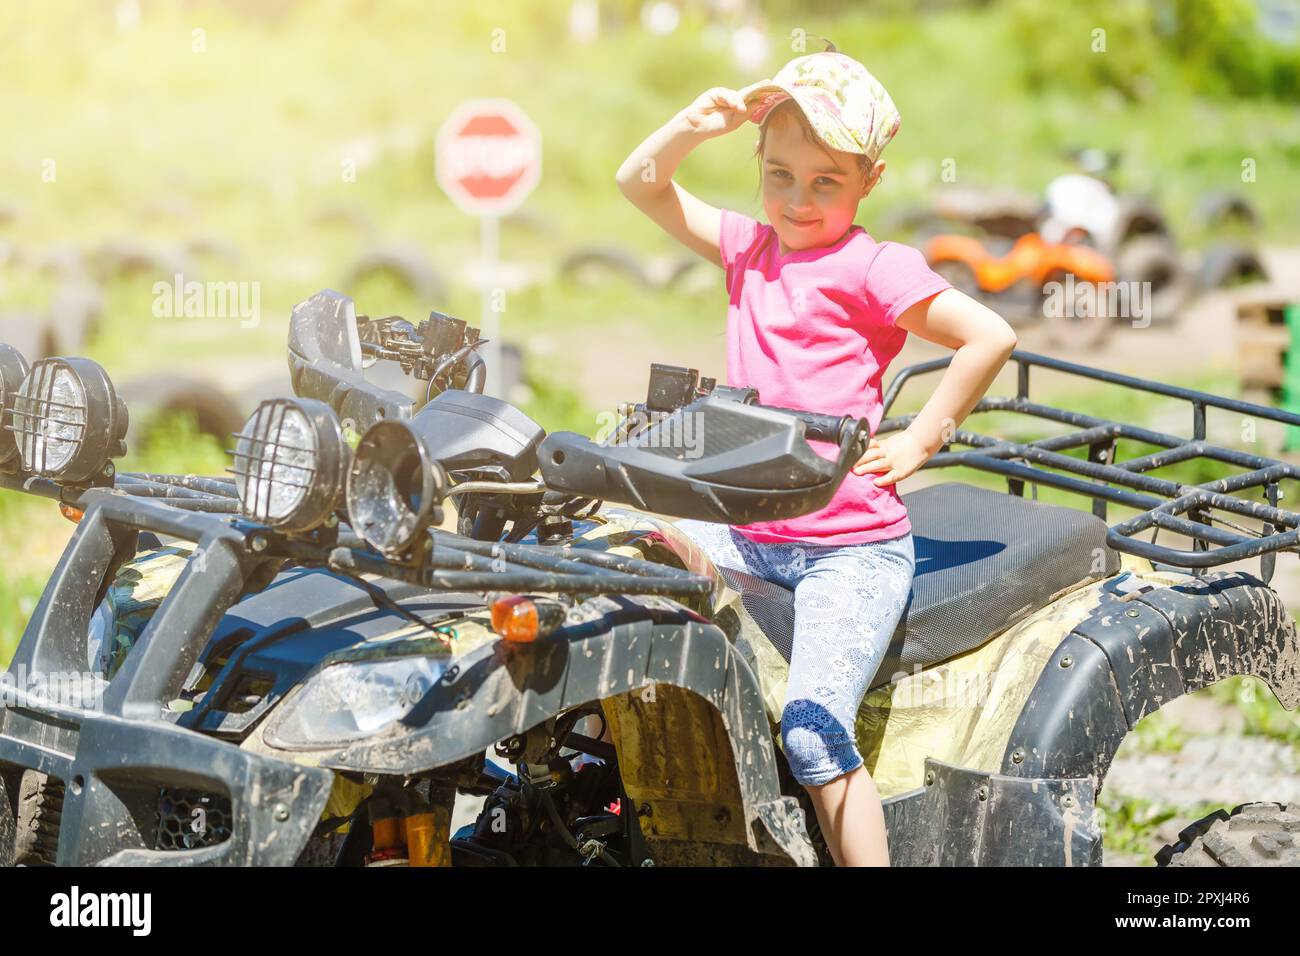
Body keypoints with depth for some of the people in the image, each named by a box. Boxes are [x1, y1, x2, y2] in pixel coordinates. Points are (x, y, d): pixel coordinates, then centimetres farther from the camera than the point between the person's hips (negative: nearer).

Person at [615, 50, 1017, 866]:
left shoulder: (873, 268, -7)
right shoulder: (749, 247, 13)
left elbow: (991, 336, -13)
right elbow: (641, 184, 18)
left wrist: (920, 439, -9)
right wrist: (698, 123, 1)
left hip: (853, 545, -7)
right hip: (746, 530, 7)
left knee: (813, 734, -21)